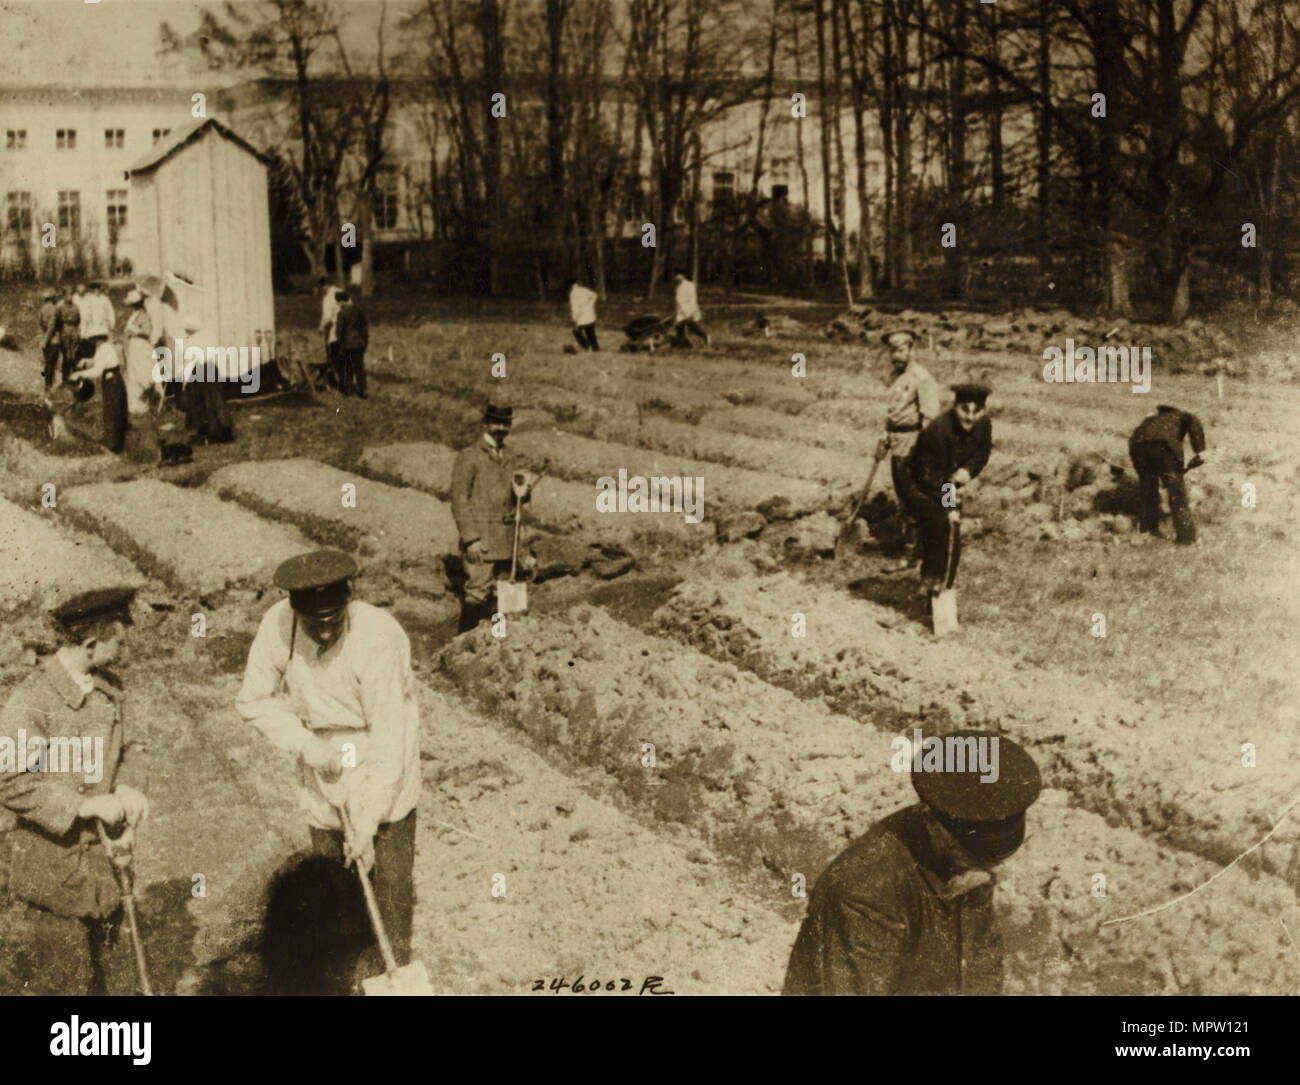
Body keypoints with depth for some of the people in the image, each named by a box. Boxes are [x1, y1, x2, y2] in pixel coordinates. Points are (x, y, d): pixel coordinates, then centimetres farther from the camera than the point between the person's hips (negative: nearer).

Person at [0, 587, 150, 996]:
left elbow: (127, 748, 16)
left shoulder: (106, 689, 7)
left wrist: (128, 789, -5)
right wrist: (84, 805, -25)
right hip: (49, 862, -7)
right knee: (60, 982, 2)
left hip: (98, 864, 7)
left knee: (116, 980, 13)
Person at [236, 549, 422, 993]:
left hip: (380, 770, -4)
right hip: (322, 761, 4)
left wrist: (366, 828, -26)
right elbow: (253, 699, -2)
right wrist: (304, 743, -17)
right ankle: (343, 973, 31)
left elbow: (389, 744, -27)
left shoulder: (378, 639, -30)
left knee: (389, 878, 0)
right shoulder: (277, 625, -17)